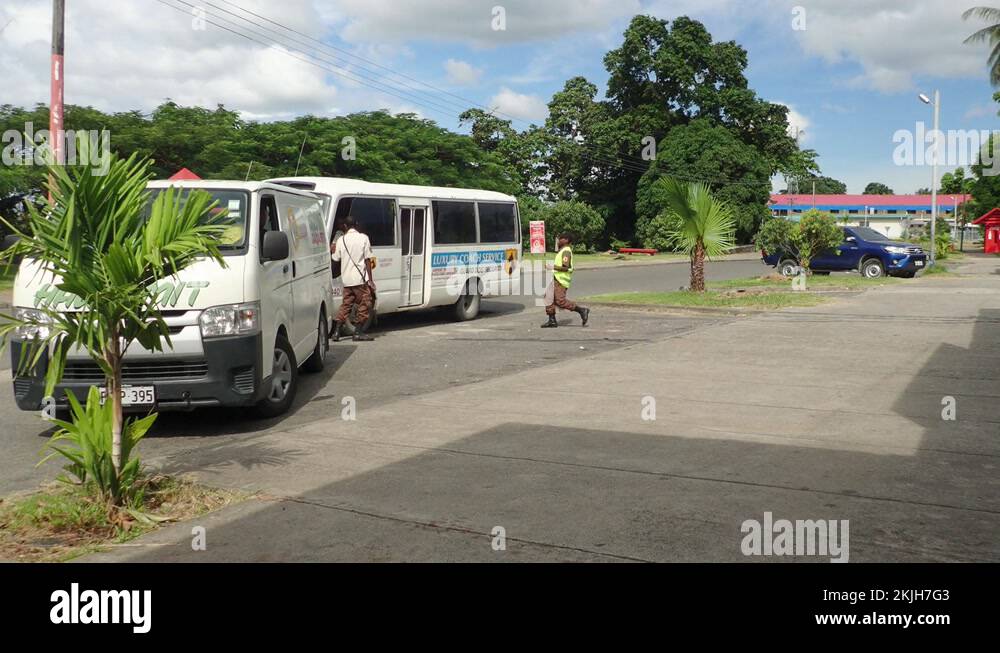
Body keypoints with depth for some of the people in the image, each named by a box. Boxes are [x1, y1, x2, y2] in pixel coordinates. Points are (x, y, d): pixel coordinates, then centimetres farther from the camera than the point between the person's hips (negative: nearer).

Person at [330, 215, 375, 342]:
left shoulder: (341, 240, 4)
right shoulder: (363, 238, -4)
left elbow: (336, 260, 8)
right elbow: (367, 260, -5)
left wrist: (332, 250, 28)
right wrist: (370, 280, -3)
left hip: (346, 279, 4)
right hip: (360, 279, -4)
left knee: (346, 304, 14)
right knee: (364, 304, 6)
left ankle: (336, 332, 8)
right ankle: (358, 332, 5)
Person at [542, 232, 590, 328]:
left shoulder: (566, 251, -14)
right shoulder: (562, 250, 17)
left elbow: (565, 267, -21)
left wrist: (553, 267, -19)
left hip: (561, 280, -10)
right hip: (556, 278, 10)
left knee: (560, 301, -11)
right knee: (549, 297, 7)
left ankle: (581, 310, -3)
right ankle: (552, 320, 10)